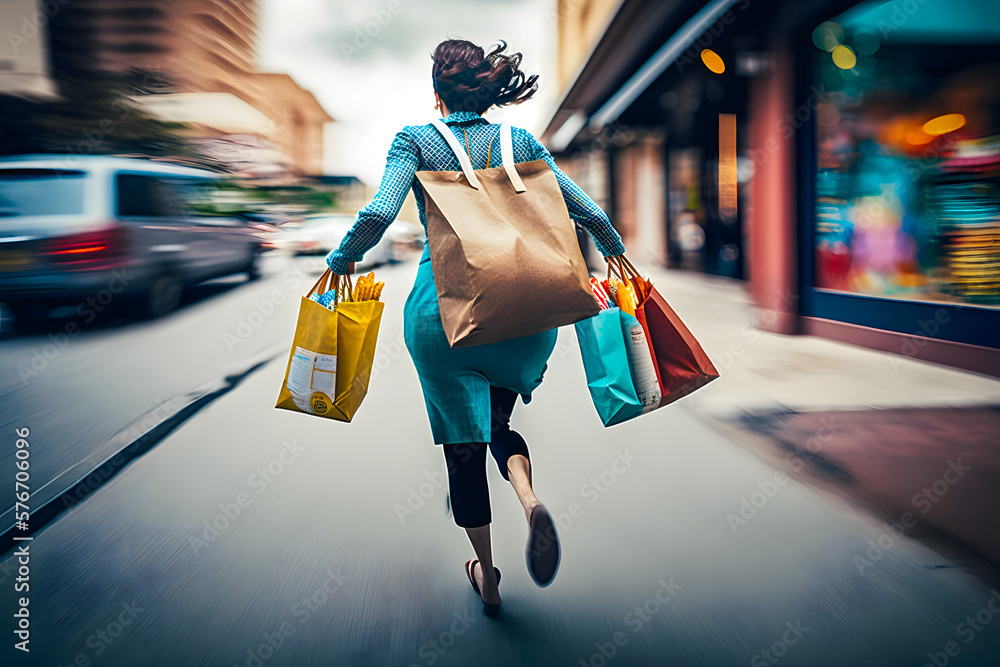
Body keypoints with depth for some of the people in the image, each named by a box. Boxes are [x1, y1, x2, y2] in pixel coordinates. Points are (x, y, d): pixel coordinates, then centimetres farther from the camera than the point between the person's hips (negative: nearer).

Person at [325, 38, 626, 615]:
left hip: (441, 311, -2)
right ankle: (529, 498, -10)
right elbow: (589, 212, 4)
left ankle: (487, 576, 22)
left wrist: (342, 260, 2)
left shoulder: (417, 140, -1)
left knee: (463, 442, 12)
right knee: (498, 421, 22)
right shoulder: (521, 142, 6)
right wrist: (615, 250, 23)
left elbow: (378, 214, -15)